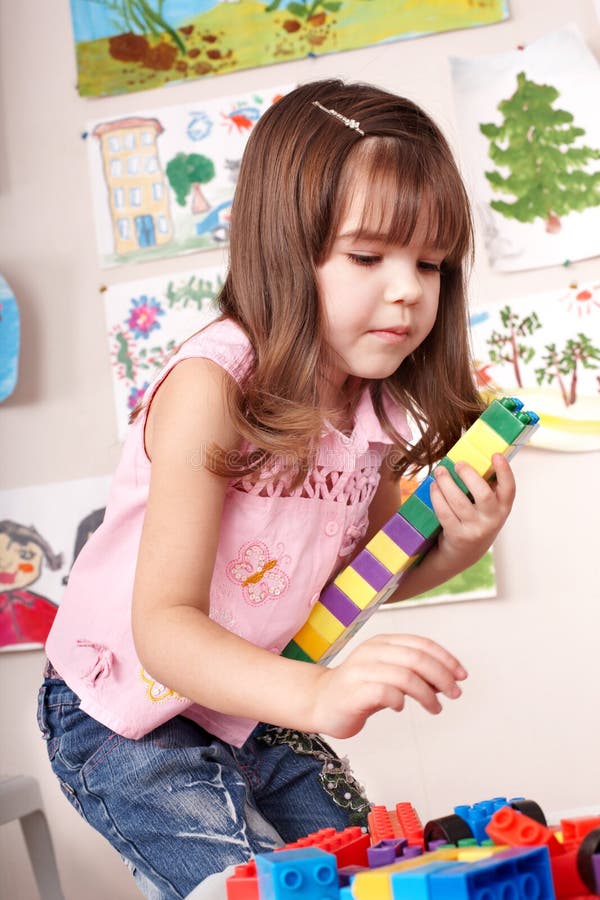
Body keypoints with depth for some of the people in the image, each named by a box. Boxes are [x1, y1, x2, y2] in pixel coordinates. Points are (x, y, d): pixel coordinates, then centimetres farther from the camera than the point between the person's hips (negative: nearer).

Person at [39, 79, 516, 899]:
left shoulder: (381, 410, -6)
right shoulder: (211, 386, -27)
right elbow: (163, 625, -31)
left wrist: (456, 545, -11)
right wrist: (319, 693, -47)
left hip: (255, 715, 7)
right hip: (131, 717, -6)